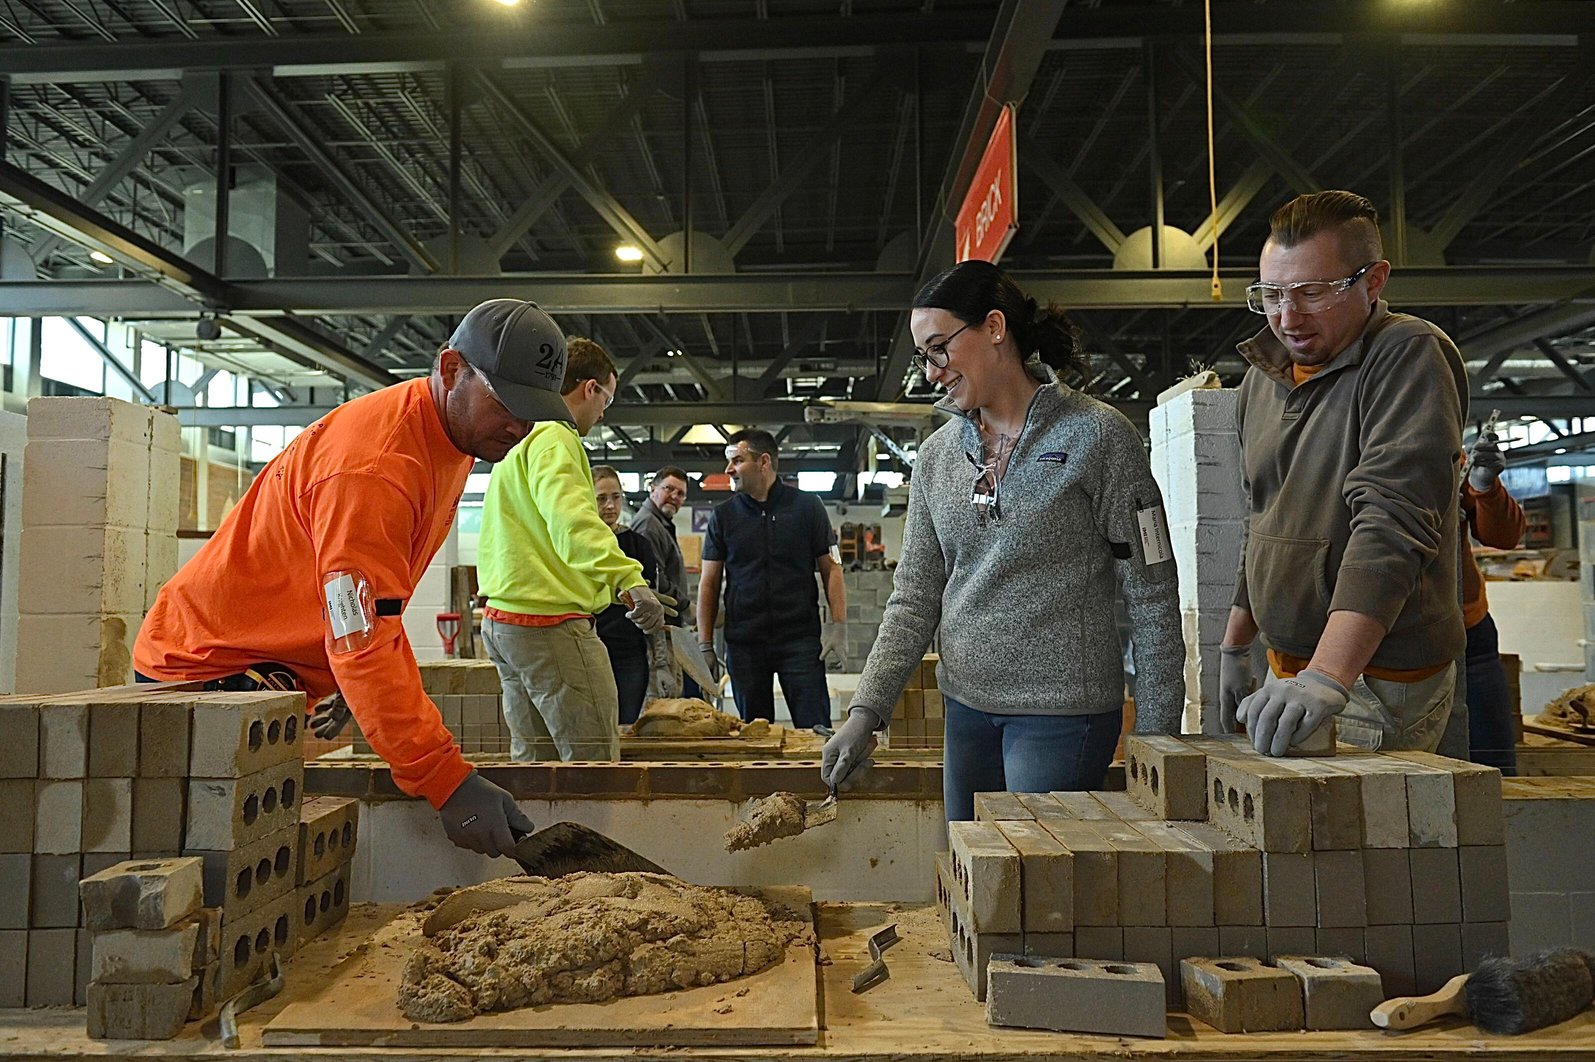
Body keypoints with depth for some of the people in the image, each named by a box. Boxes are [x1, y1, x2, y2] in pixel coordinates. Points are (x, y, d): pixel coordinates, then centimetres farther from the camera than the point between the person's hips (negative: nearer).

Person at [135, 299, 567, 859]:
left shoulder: (453, 435, 1)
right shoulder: (370, 468, -30)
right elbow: (363, 644, -36)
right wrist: (447, 780, -39)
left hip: (279, 674, 9)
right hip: (206, 667, -9)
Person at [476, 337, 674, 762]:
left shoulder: (522, 436, 22)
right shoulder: (553, 437, -11)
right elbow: (571, 519, -30)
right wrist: (628, 579, -44)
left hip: (502, 618, 11)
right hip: (549, 623, -11)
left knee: (534, 759, 16)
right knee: (597, 762, -8)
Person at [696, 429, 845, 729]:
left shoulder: (807, 507, 3)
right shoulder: (723, 516, 8)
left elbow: (831, 569, 4)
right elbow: (709, 583, 9)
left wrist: (838, 628, -6)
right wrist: (705, 645, 3)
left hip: (801, 639, -2)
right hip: (743, 644, 2)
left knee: (815, 729, -4)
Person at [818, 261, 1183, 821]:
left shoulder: (1096, 435, -8)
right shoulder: (937, 454, 7)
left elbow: (1152, 600, -7)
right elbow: (914, 599, 7)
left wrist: (1156, 740, -7)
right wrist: (866, 713, -3)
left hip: (1062, 710, -5)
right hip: (967, 707, 5)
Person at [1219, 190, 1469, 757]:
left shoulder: (1410, 356, -13)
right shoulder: (1261, 376, 11)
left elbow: (1392, 521, -26)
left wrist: (1327, 676, -35)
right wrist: (1234, 648, 20)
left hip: (1379, 685, -6)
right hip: (1289, 670, 7)